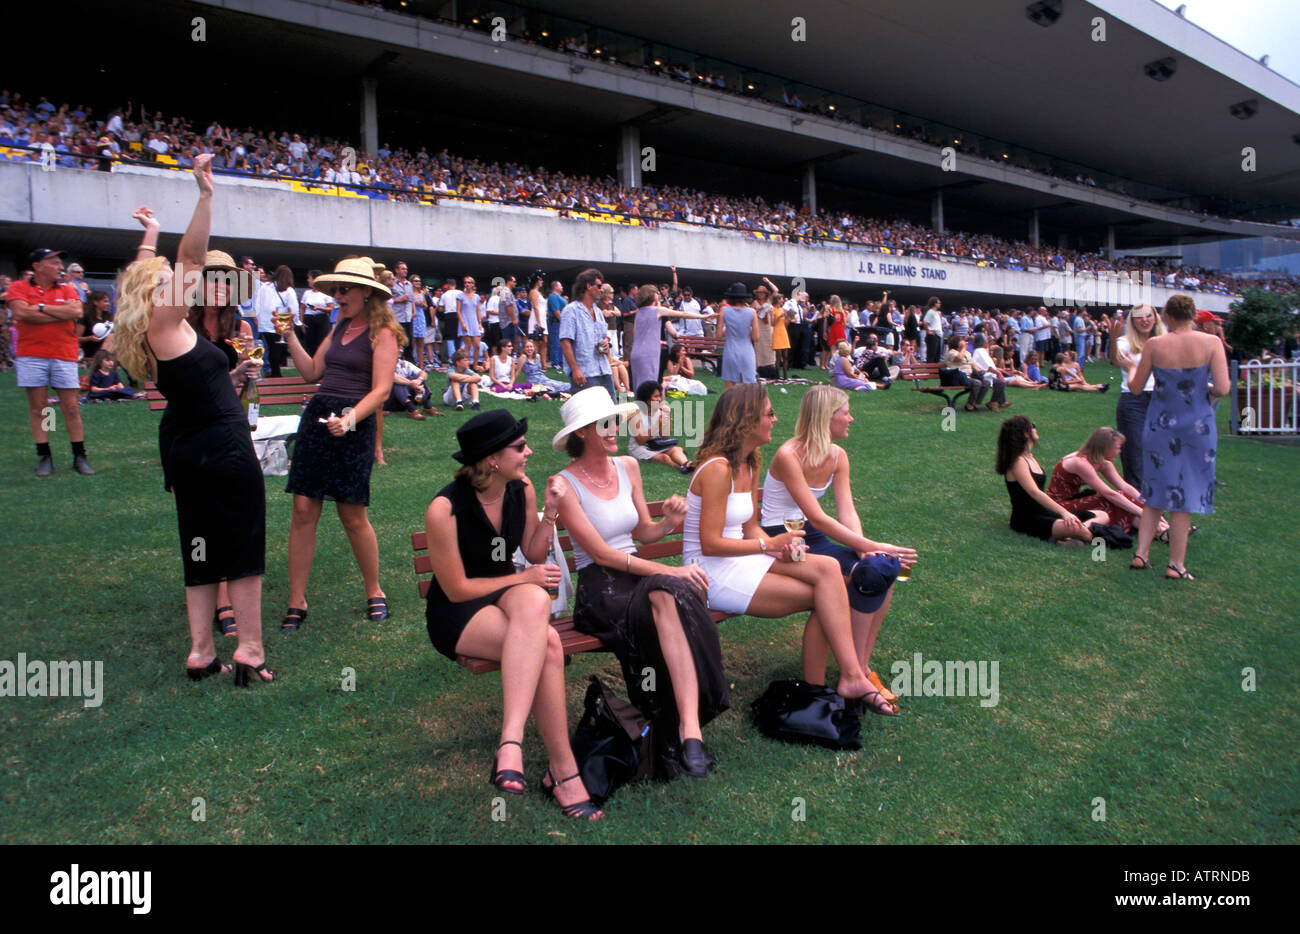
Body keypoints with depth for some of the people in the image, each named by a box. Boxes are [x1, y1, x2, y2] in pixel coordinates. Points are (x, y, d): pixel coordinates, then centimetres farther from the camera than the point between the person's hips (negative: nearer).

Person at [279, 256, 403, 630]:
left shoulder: (382, 333, -5)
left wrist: (350, 418, -26)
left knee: (353, 516, 1)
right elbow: (312, 372, 21)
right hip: (316, 417, 6)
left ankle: (374, 592, 21)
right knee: (304, 511, 2)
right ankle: (296, 602, 11)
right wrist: (290, 336, 13)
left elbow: (381, 390, -13)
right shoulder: (339, 328, 18)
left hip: (353, 426, -6)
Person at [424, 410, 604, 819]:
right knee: (547, 645, -34)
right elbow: (456, 589, -14)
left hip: (510, 595, 5)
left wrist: (550, 513, -9)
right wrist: (525, 578, -13)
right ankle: (562, 770, -27)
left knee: (535, 601, -37)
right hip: (455, 615, -5)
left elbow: (533, 555, 8)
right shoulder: (445, 509, -19)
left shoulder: (522, 490, -3)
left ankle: (511, 743, -42)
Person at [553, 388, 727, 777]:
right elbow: (601, 554, -13)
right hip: (599, 589, -5)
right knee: (668, 592, -36)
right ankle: (689, 731, -35)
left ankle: (688, 729, -41)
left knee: (668, 599, -34)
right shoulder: (565, 485, -6)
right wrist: (668, 570, -20)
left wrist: (669, 523, -3)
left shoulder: (628, 467, 13)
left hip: (638, 575, 5)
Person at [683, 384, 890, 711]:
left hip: (739, 560, 8)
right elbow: (710, 544, -20)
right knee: (823, 596, -14)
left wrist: (780, 546, -6)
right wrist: (770, 544, -15)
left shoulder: (751, 463, 10)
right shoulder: (717, 469, -19)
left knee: (827, 568, -13)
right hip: (713, 574, -8)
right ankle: (852, 678, -1)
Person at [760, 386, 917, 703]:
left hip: (812, 537, 8)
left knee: (885, 569, -15)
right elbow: (818, 519, -24)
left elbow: (847, 512, -3)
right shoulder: (789, 456, -19)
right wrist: (873, 547, -27)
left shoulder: (837, 456, 5)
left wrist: (864, 549, -22)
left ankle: (861, 667, -3)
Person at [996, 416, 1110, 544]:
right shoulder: (1018, 462, -14)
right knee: (1073, 527, -41)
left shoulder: (1029, 457, 16)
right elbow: (1034, 492, -27)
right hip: (1026, 519, -11)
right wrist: (1064, 512, -32)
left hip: (1044, 512, 11)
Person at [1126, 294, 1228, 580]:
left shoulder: (1154, 345, -7)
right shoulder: (1211, 343, -9)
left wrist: (1129, 367, 19)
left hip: (1160, 423, 1)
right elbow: (1223, 388, -13)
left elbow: (1135, 387, 0)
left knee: (1156, 492, 15)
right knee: (1186, 493, 6)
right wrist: (1204, 387, 8)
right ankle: (1176, 564, 11)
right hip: (1197, 425, -1)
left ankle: (1141, 553, 13)